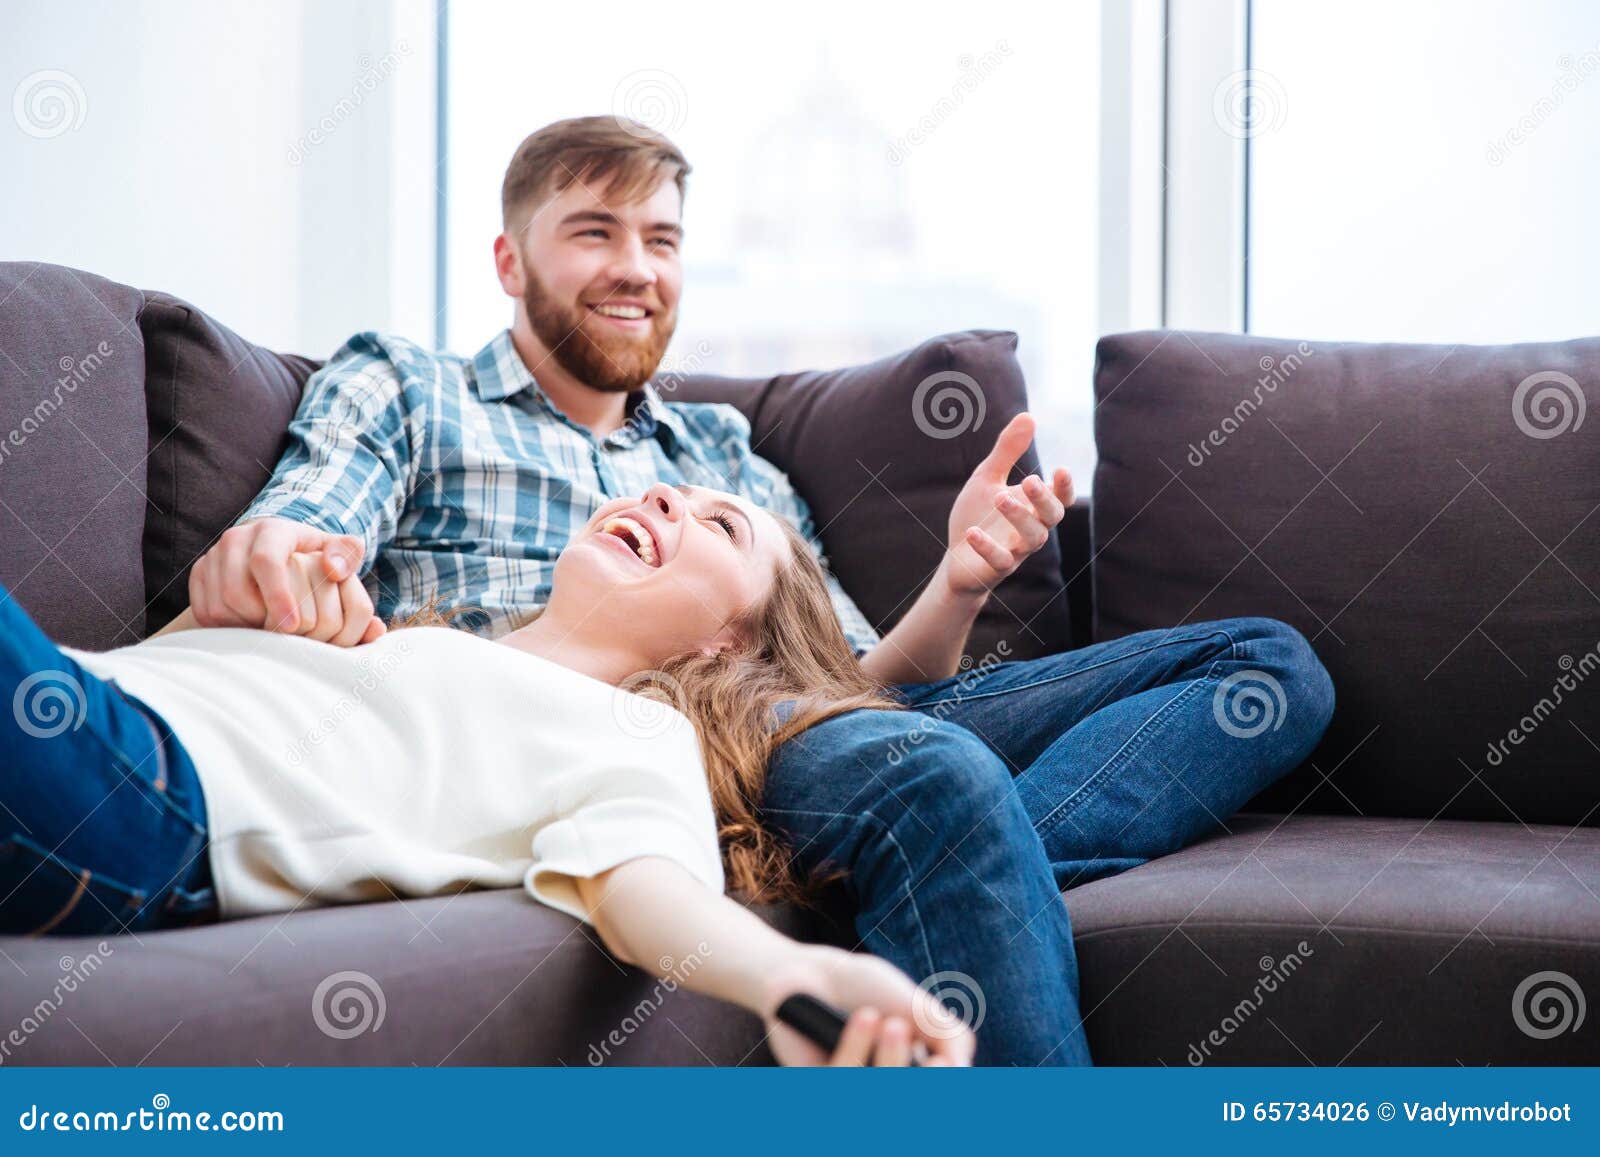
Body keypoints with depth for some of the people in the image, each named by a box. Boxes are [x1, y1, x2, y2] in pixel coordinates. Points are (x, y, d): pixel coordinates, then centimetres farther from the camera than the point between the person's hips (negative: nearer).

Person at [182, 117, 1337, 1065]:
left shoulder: (728, 456, 33)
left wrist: (958, 584, 1)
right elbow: (302, 525, 0)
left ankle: (962, 868, -32)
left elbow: (867, 680, 24)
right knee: (937, 775, -39)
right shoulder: (398, 388, 21)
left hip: (787, 732, 6)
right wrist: (257, 554, -27)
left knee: (1273, 665, -8)